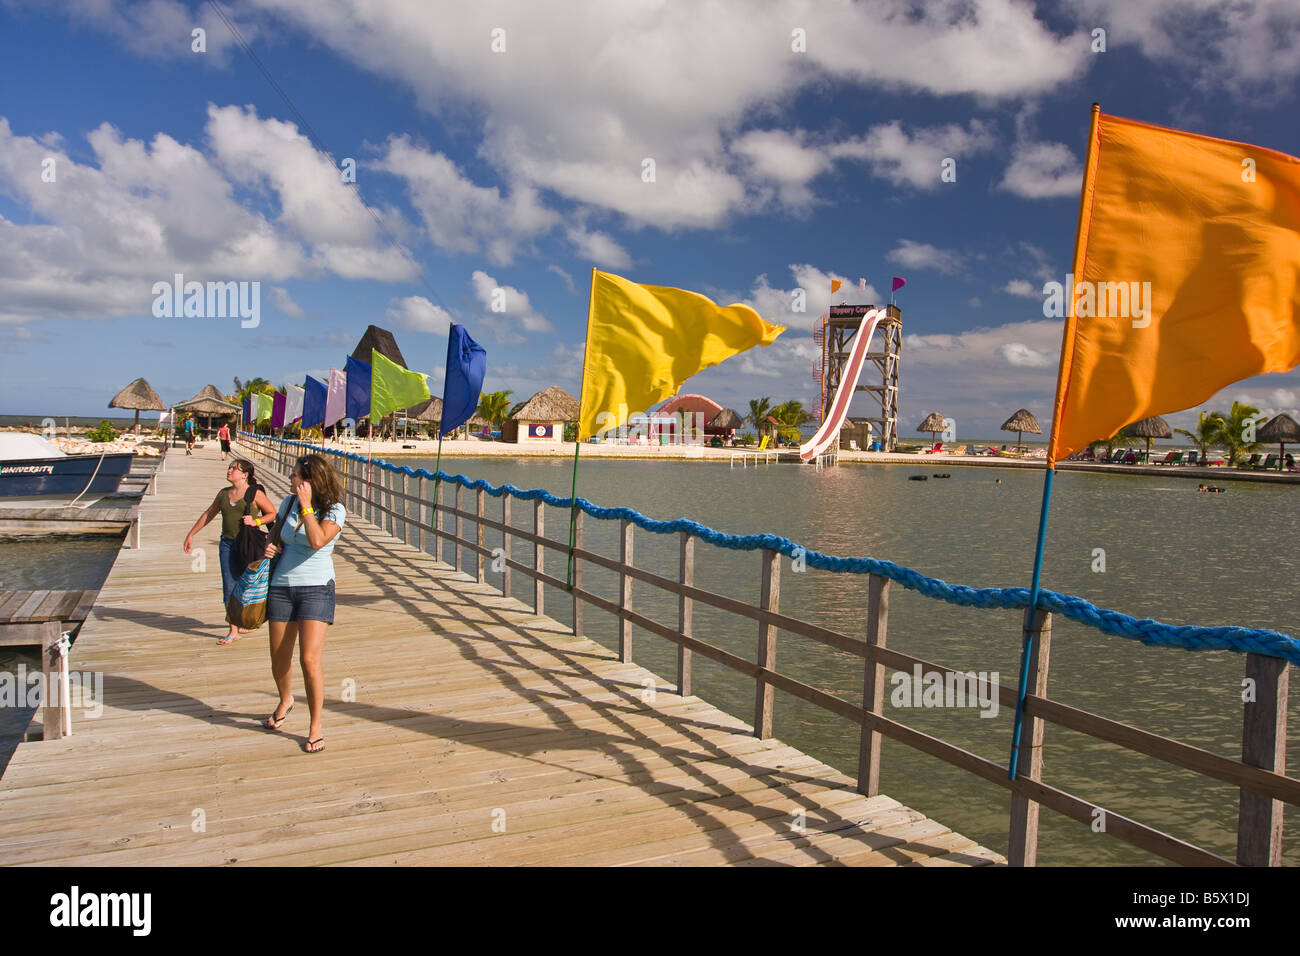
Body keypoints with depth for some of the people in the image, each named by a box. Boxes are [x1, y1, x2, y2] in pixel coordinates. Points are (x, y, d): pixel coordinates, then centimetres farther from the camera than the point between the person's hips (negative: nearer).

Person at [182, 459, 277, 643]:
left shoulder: (255, 493, -3)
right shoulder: (224, 493, 13)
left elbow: (273, 514, 0)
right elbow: (208, 514, 24)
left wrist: (255, 521, -15)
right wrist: (191, 534, 27)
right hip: (227, 544, 4)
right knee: (229, 588, -1)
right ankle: (233, 631, 3)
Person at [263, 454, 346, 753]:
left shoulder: (334, 510, -9)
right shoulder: (288, 503, 7)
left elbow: (317, 540, -25)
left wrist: (306, 505, -19)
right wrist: (269, 547, 0)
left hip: (316, 588, -5)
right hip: (281, 587, 5)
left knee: (310, 660, -15)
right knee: (278, 661, 11)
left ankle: (315, 727, 1)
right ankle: (286, 700, 43)